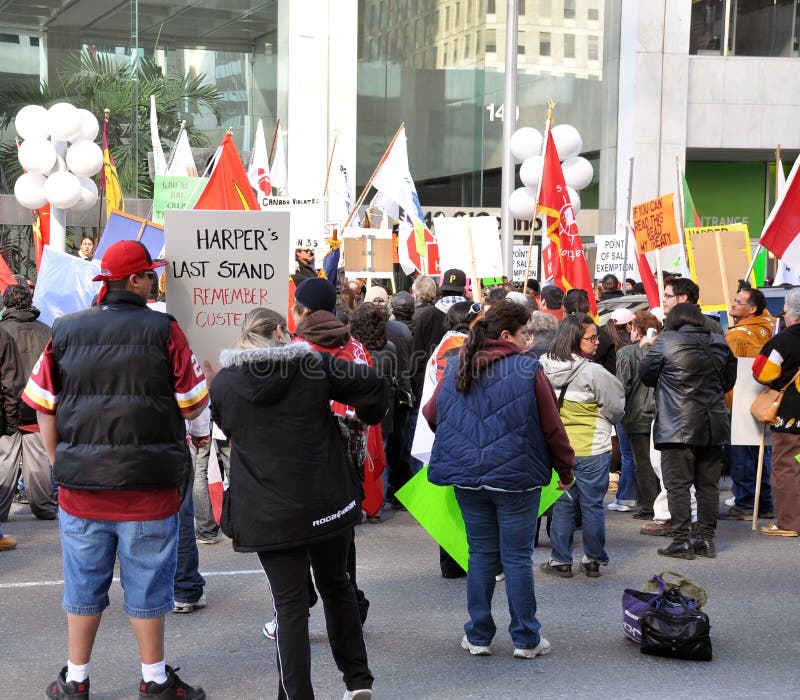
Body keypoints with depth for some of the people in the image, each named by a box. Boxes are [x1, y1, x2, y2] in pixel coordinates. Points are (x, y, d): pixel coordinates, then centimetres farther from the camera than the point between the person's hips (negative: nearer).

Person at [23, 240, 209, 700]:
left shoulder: (66, 331, 2)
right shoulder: (164, 330, -8)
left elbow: (44, 409, 4)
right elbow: (192, 406, -5)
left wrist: (61, 463, 15)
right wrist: (207, 381, 15)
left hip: (80, 486, 3)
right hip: (148, 488, -3)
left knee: (84, 587, 15)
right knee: (147, 586, 10)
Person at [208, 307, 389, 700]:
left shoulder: (222, 384, -2)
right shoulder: (315, 366, -4)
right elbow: (374, 387, -5)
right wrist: (369, 418, 15)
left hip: (267, 513, -1)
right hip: (328, 503, 1)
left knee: (290, 605, 4)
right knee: (336, 587, 19)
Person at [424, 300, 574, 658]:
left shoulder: (455, 368, 4)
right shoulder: (528, 371, -10)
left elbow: (431, 414, 12)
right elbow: (552, 427, -6)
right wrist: (566, 470, 8)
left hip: (468, 476, 4)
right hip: (516, 477, -4)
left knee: (481, 555, 13)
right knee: (517, 558, 4)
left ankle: (477, 636, 17)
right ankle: (526, 639, 11)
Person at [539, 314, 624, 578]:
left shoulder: (545, 368, -2)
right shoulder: (593, 372, -17)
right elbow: (616, 408, -8)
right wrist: (605, 420, 13)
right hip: (591, 449, -4)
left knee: (562, 505, 11)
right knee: (592, 505, 7)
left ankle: (560, 560, 15)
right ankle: (593, 559, 16)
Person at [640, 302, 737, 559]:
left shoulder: (665, 342, -8)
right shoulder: (719, 343, 7)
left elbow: (646, 374, 3)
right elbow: (729, 381, 17)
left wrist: (648, 348, 18)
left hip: (678, 427, -5)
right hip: (714, 425, 5)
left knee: (678, 485, -1)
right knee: (708, 484, 11)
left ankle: (681, 542, -2)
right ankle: (706, 540, 15)